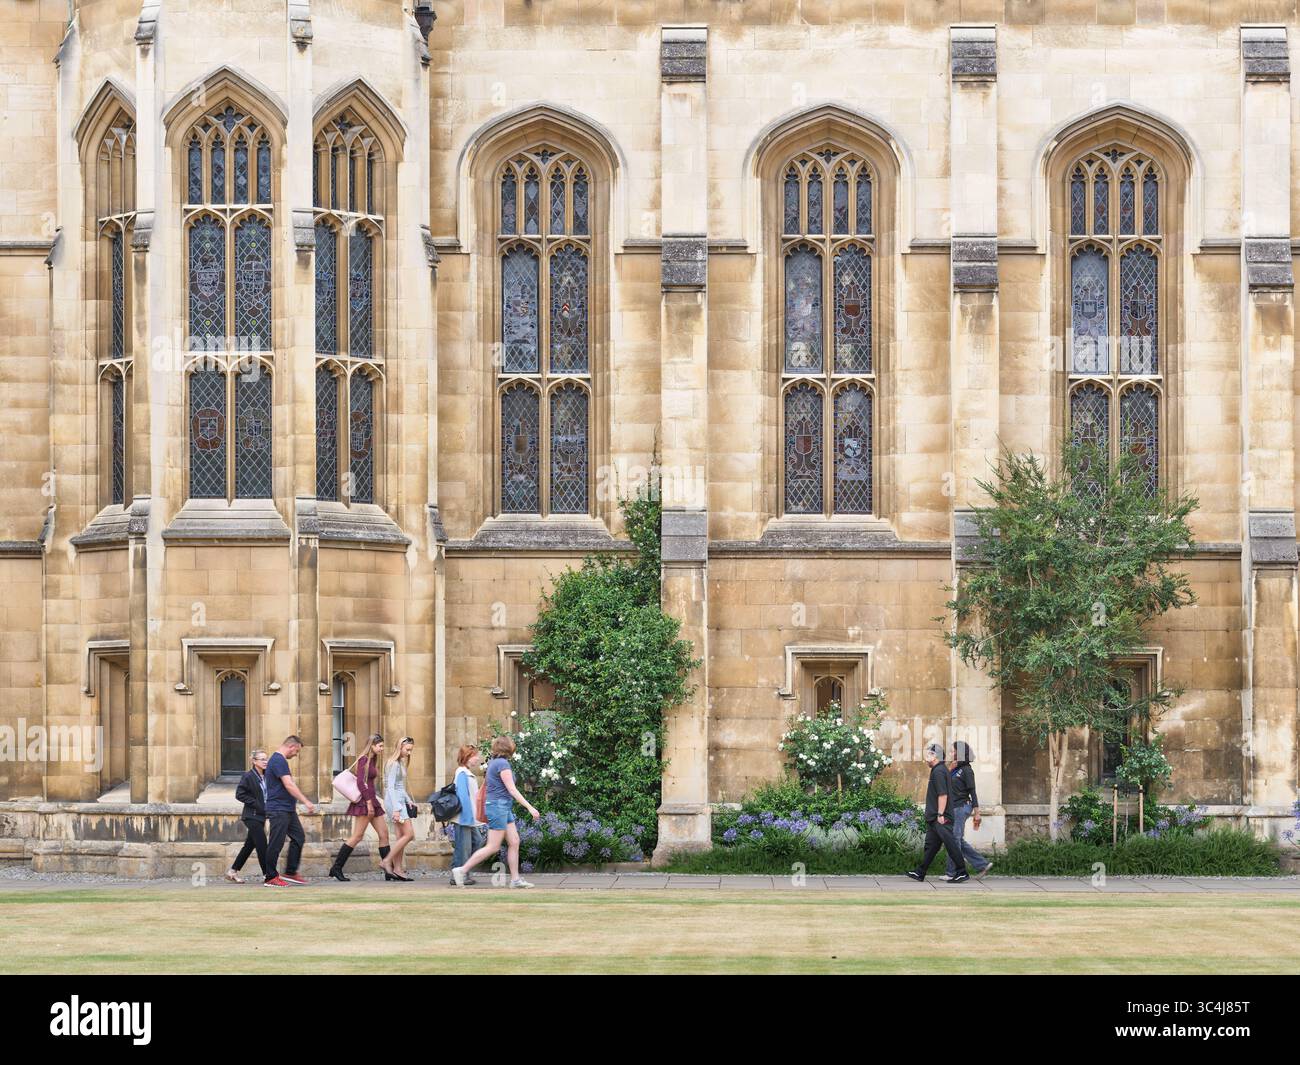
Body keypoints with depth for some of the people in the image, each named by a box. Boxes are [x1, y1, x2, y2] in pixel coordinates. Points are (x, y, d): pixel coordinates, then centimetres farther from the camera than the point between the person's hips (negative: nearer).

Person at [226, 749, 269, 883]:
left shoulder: (266, 776, 10)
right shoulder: (248, 776, -11)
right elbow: (239, 794, -14)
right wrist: (256, 804, -18)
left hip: (261, 816, 8)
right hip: (252, 816, -8)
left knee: (250, 845, 12)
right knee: (262, 844, -9)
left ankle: (232, 871, 21)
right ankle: (267, 874, -4)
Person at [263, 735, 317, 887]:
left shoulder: (279, 760, 17)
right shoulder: (279, 761, -16)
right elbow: (289, 785, -23)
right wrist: (306, 802, -23)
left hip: (288, 809, 11)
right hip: (279, 810, -11)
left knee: (298, 837, 9)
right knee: (276, 844, -5)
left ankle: (290, 872, 13)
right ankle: (271, 878, 1)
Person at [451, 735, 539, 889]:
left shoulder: (493, 762, 12)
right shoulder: (503, 764, -16)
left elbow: (484, 785, 20)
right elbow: (512, 790, -18)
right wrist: (530, 807, -18)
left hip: (504, 808, 10)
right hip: (499, 806, -10)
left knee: (514, 843, 7)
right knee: (493, 847, -7)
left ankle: (515, 879, 8)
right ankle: (462, 870, -6)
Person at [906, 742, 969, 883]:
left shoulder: (938, 772, -16)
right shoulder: (941, 769, 17)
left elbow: (942, 795, -23)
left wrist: (940, 814, -23)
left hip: (940, 819, -11)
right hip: (934, 818, 11)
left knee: (950, 843, -8)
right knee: (930, 845, 12)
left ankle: (962, 872, -6)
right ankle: (921, 873, 17)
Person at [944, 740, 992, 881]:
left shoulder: (966, 770, -9)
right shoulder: (955, 770, 16)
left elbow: (972, 793, -11)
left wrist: (976, 813, -13)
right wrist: (950, 769, 1)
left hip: (961, 807, -9)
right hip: (955, 808, 9)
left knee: (955, 839, -6)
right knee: (959, 842, 9)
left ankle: (951, 872, -2)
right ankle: (983, 865, 12)